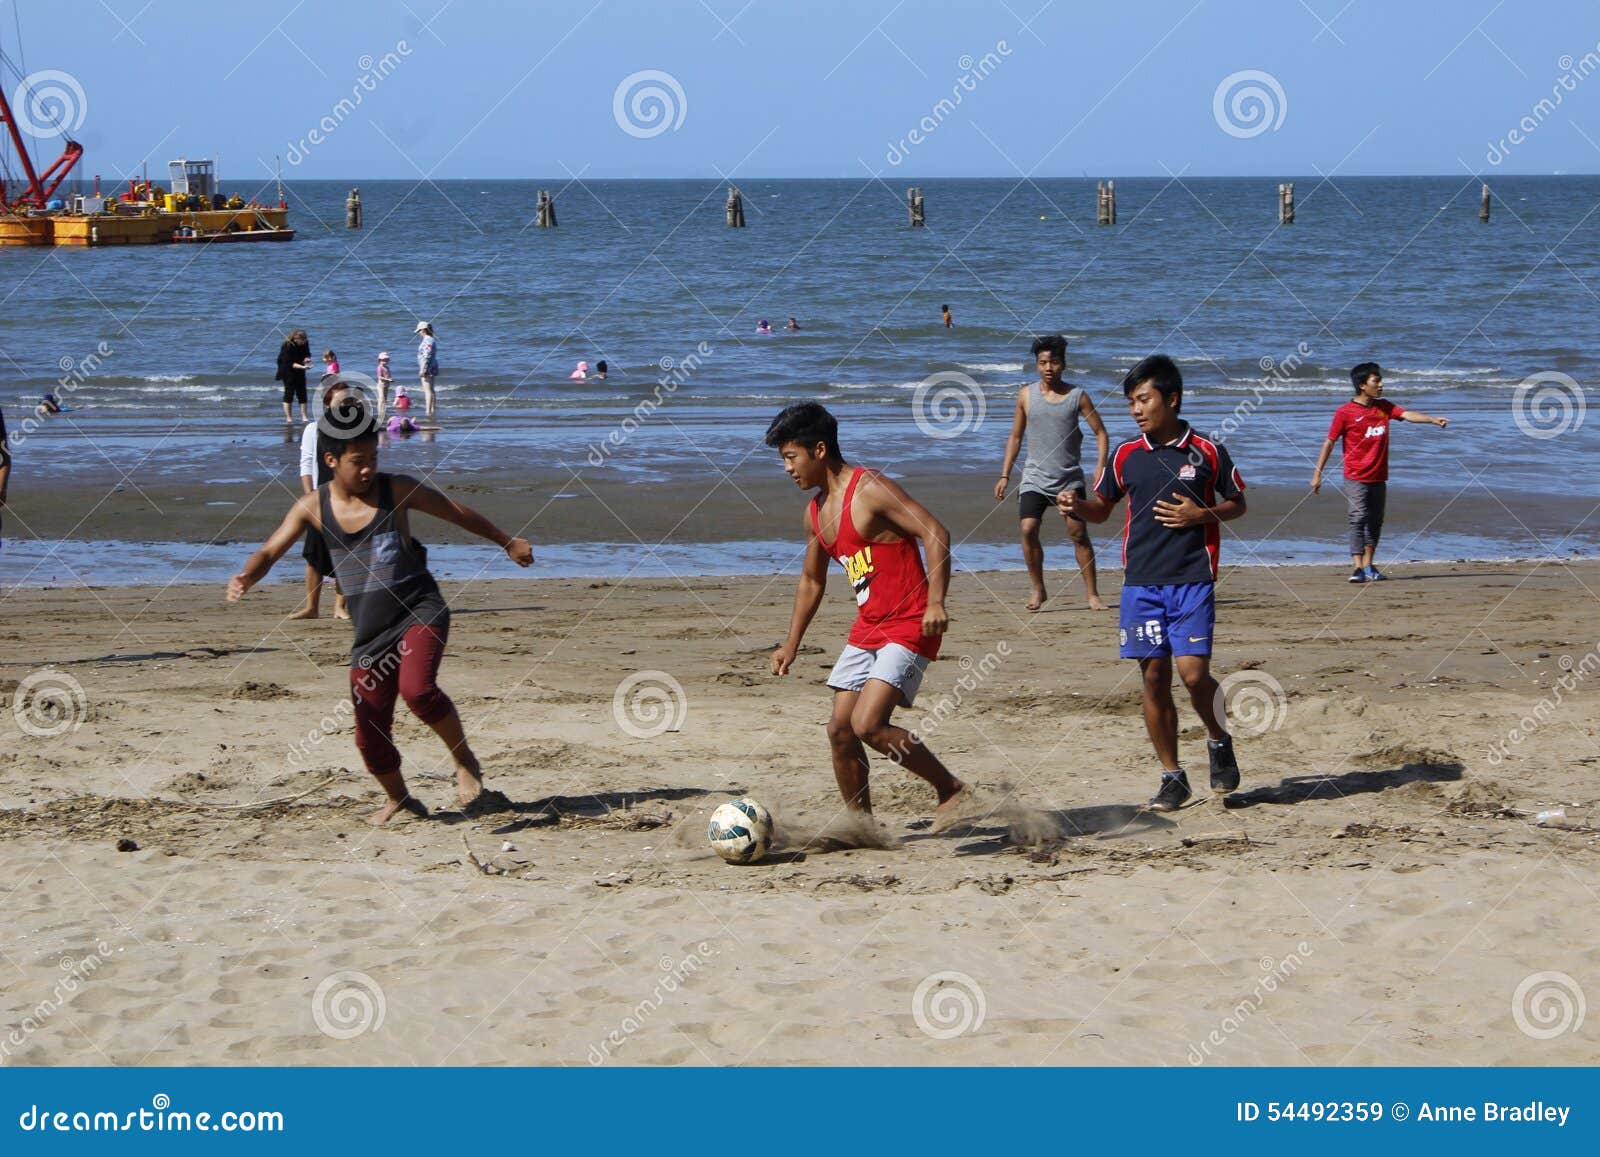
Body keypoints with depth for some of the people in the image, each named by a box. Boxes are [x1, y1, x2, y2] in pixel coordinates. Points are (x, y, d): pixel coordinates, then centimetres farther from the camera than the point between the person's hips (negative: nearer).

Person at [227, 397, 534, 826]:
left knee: (417, 689, -31)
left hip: (421, 612, -3)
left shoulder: (397, 490, -4)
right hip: (370, 631, 3)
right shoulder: (313, 507, 0)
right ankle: (398, 799, 33)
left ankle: (465, 761, -7)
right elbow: (269, 552, -3)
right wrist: (246, 577, -27)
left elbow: (458, 513, 9)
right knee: (370, 737, 4)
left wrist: (508, 542, 21)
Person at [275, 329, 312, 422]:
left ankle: (304, 416, 9)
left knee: (302, 393, 4)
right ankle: (288, 417, 2)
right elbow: (289, 363, -24)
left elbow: (307, 354, 11)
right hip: (288, 372, -6)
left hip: (299, 373, 6)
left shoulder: (304, 344, -5)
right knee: (289, 393, -4)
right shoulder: (287, 346, -24)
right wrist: (302, 367, -34)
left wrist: (307, 358, -14)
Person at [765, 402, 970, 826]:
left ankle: (951, 789, -4)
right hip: (867, 628, 9)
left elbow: (936, 533, -21)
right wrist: (792, 644, 25)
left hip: (909, 627, -9)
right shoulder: (816, 513, 12)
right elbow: (811, 580, 26)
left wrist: (935, 602, -30)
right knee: (840, 729, 4)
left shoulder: (869, 490, -15)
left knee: (867, 725, -19)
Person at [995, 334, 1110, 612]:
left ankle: (1092, 595, 4)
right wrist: (1004, 476, 6)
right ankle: (1038, 590, 1)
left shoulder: (1077, 396, 0)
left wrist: (1100, 467, -12)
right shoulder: (1027, 395, 4)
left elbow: (1100, 433, 3)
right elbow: (1015, 437, 11)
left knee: (1079, 534, -4)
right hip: (1035, 477, 1)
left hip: (1069, 478, -1)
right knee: (1028, 530, -14)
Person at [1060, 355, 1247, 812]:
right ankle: (1172, 777, 11)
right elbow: (1102, 506, 18)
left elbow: (1237, 504, 10)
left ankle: (1220, 742, 17)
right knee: (1154, 678, 2)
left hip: (1192, 580, -3)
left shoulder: (1206, 452, -1)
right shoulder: (1126, 455, 7)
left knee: (1193, 673, -13)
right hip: (1141, 582, 3)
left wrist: (1202, 514, -9)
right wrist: (1077, 507, -4)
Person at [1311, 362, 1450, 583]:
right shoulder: (1345, 413, -7)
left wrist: (1433, 420, -24)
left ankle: (1368, 566, 21)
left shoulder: (1384, 407, 7)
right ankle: (1357, 567, -18)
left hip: (1379, 478, 6)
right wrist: (1317, 474, -3)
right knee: (1359, 519, -14)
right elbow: (1329, 442, -3)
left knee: (1375, 522, 11)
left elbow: (1408, 414, -6)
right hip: (1356, 479, -6)